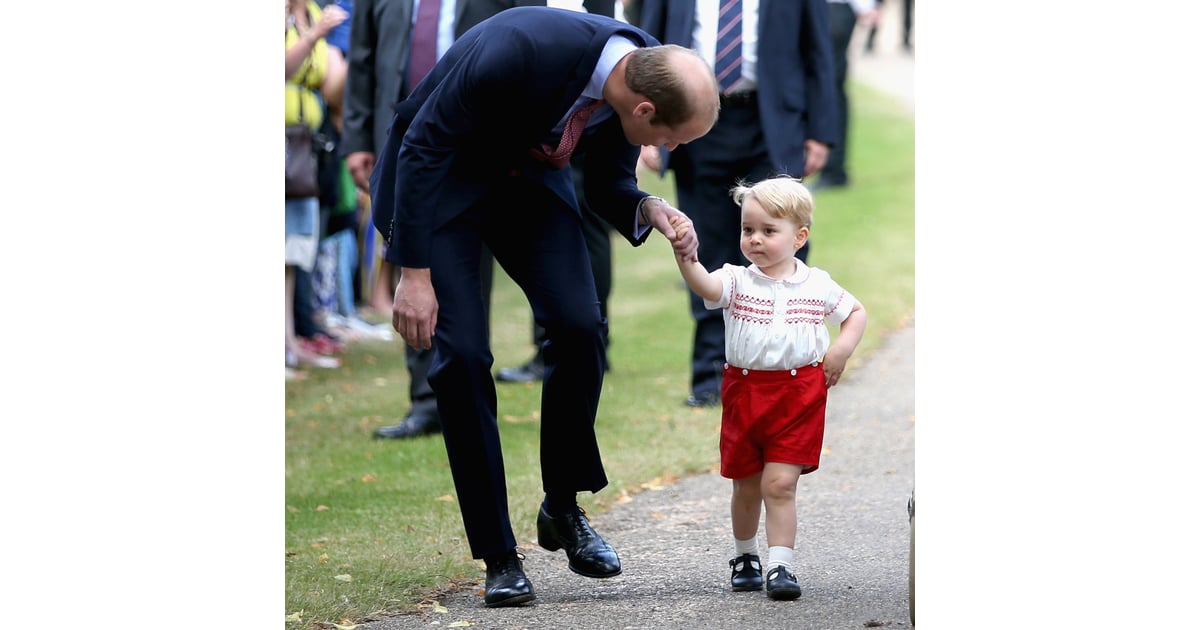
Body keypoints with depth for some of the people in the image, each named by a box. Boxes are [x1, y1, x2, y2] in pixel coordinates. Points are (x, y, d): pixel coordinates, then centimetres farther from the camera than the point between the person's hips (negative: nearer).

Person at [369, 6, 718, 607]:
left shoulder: (646, 74, -17)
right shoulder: (522, 50, -38)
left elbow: (607, 185, 1)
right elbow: (423, 145, -26)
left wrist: (648, 210, -22)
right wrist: (415, 273, -26)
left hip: (529, 176, 5)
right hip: (438, 178, -5)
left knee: (579, 326, -13)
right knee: (462, 353, -14)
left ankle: (563, 510, 7)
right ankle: (499, 556, -4)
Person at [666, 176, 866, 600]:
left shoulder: (817, 285, 2)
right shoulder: (737, 281, -3)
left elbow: (856, 312, 17)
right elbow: (704, 285, -25)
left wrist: (843, 348, -1)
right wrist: (685, 255, -44)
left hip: (798, 394, -1)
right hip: (744, 393, 1)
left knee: (779, 484, -11)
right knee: (746, 486, 12)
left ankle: (780, 565, -9)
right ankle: (745, 556, 32)